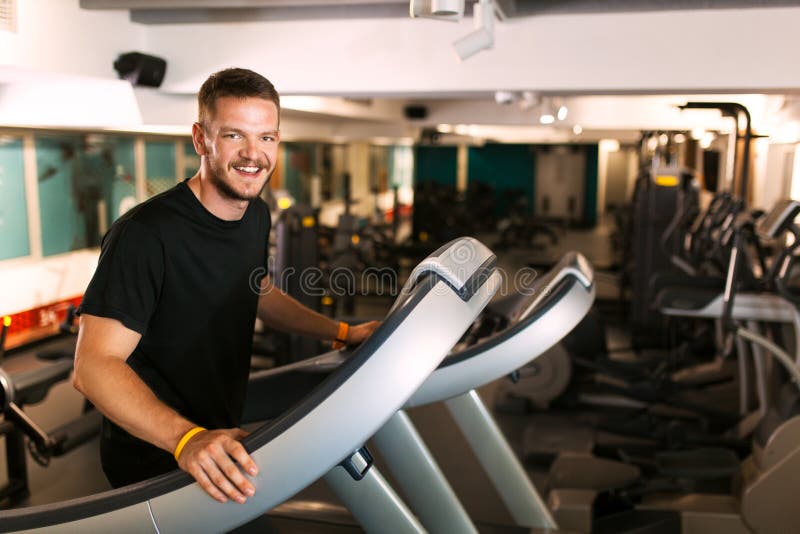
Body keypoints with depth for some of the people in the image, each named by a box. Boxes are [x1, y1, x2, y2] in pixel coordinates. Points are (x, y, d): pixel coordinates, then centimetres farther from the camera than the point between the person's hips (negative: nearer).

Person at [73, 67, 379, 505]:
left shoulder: (256, 216, -2)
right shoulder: (144, 235, -28)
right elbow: (94, 365, -30)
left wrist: (341, 333, 3)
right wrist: (187, 439, -44)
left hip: (223, 439, 8)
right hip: (153, 461, -7)